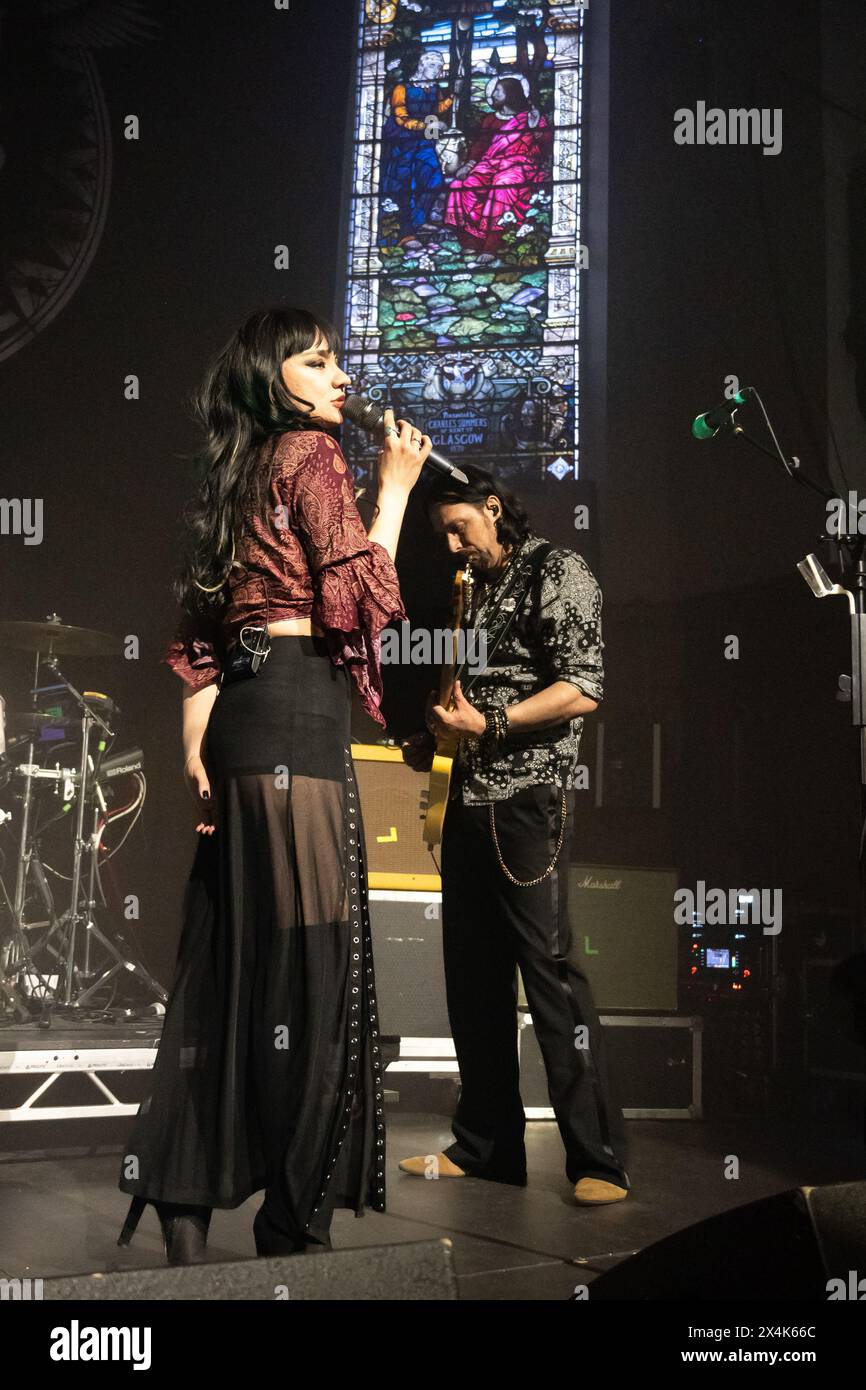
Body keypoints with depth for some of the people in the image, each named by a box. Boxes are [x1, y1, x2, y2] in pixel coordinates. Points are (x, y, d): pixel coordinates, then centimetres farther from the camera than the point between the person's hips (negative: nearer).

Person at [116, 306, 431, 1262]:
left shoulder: (234, 476, 24)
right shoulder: (311, 454, -1)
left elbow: (198, 630, 18)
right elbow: (359, 596, -10)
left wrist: (197, 741, 14)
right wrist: (395, 488, 1)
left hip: (238, 715, 9)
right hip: (299, 716, -9)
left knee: (230, 955, 7)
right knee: (307, 955, -5)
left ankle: (184, 1200, 9)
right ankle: (295, 1212, 1)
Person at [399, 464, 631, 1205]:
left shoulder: (557, 572, -2)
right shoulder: (477, 591, 21)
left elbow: (581, 691, -12)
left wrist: (488, 724, -18)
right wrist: (436, 741, 11)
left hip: (529, 797, -8)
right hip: (470, 798, 8)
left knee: (548, 965, -10)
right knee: (473, 975, 8)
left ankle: (600, 1161, -6)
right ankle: (485, 1146, 17)